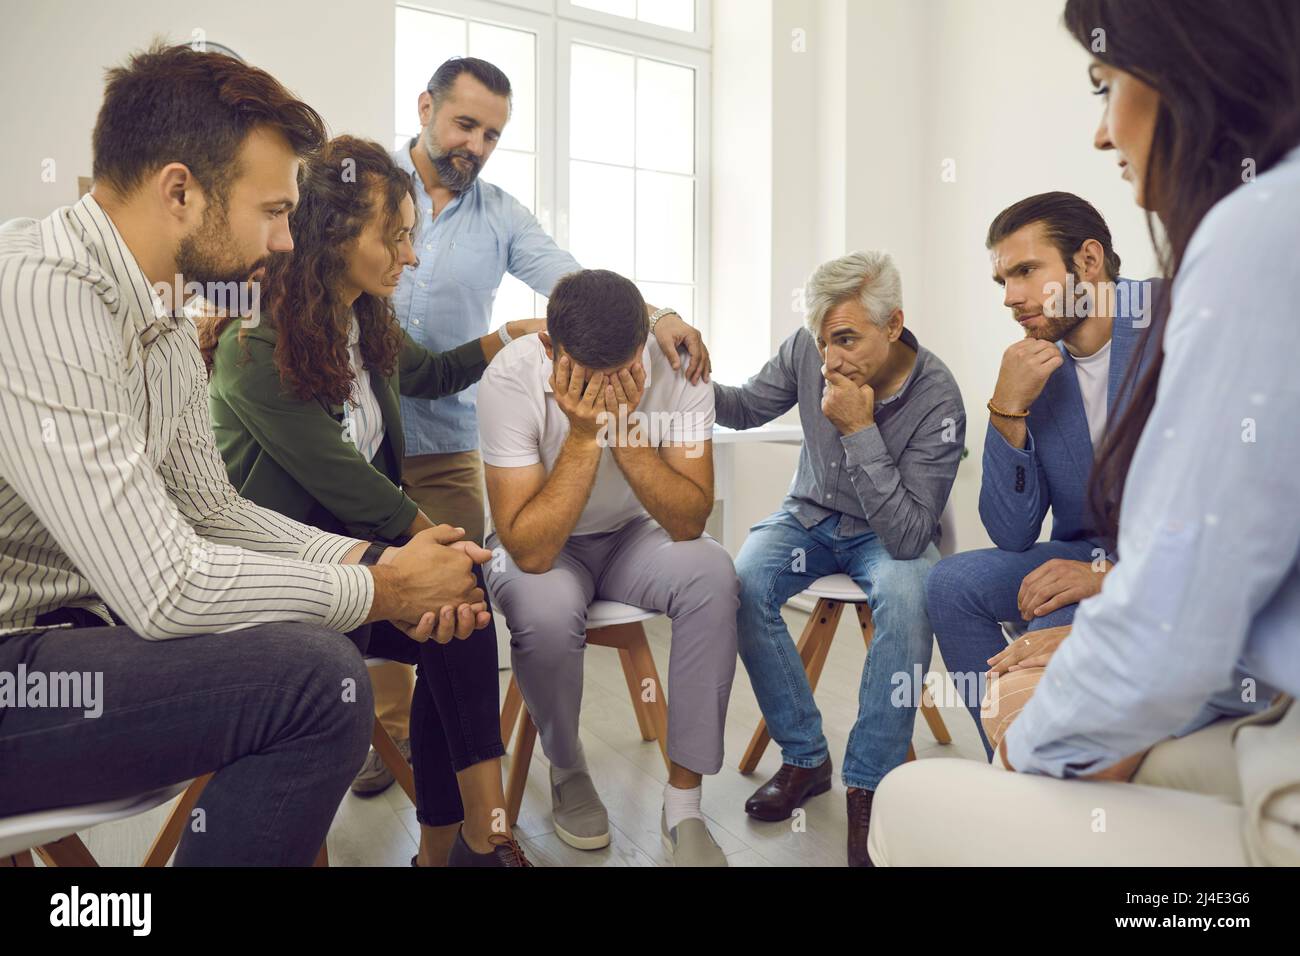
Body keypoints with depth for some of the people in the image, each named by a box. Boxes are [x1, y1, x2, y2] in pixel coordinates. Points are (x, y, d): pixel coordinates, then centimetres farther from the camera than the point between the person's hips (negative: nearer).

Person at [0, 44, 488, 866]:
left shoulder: (164, 320, 6)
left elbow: (209, 507, 11)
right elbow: (164, 587, -28)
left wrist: (371, 560, -2)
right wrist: (381, 591, -15)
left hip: (68, 625, 9)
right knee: (318, 677, -25)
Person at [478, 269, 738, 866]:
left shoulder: (676, 368, -21)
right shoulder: (511, 380, -27)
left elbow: (689, 523, -22)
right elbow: (531, 552, -31)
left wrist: (625, 429, -33)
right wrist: (583, 435, -36)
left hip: (634, 536, 2)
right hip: (539, 545, -2)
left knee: (713, 575, -27)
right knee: (546, 610, -34)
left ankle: (683, 806, -13)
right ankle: (566, 769, 0)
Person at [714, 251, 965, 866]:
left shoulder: (937, 402, -25)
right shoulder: (807, 352, -14)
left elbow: (908, 538, -29)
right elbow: (748, 407, 3)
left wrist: (860, 430, -35)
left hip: (886, 532, -3)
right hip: (811, 515, 3)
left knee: (906, 593, -37)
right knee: (742, 583, -27)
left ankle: (867, 785, -19)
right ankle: (805, 758, -8)